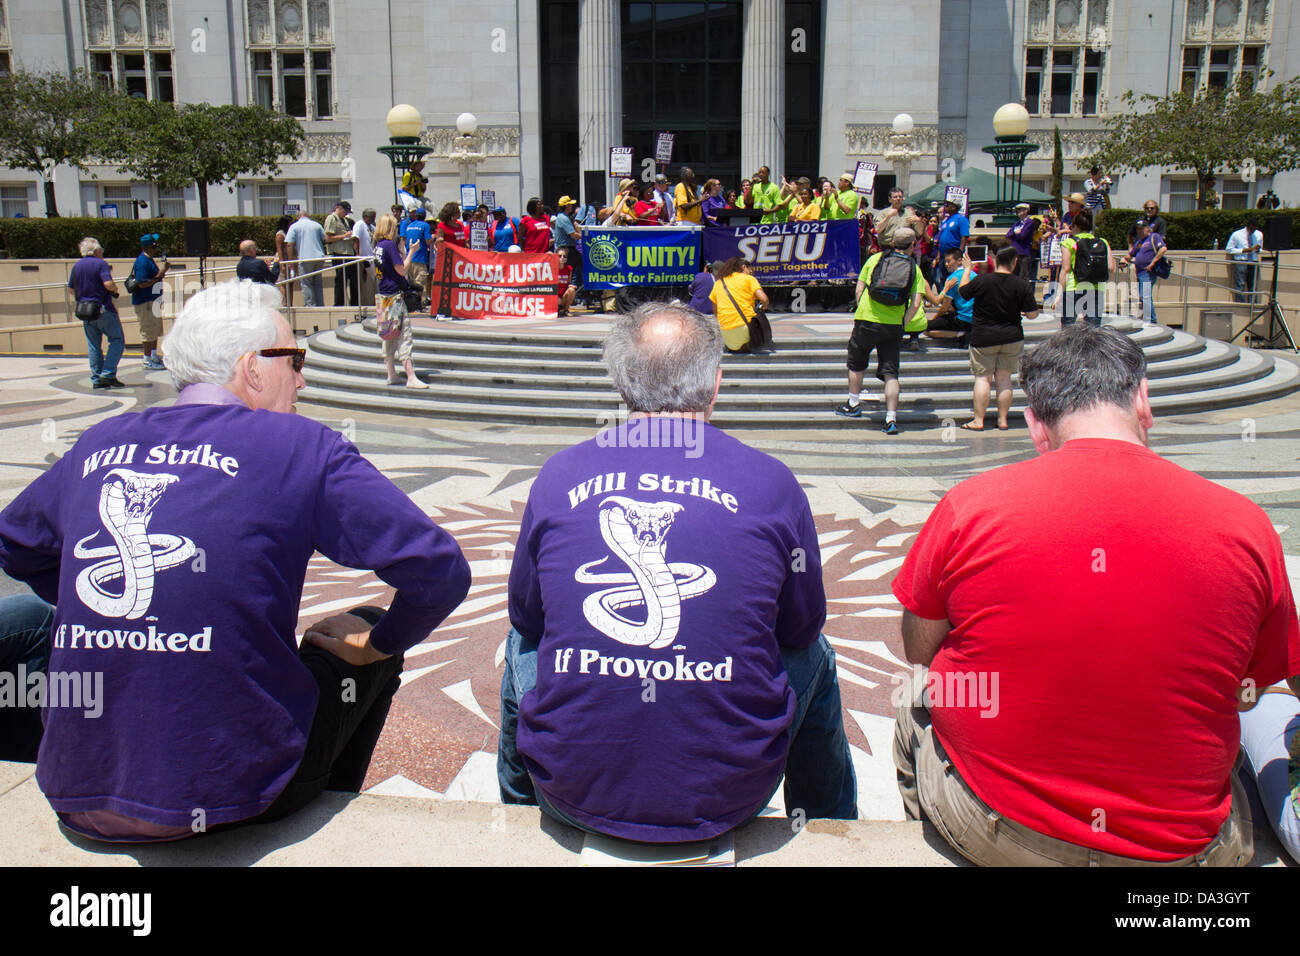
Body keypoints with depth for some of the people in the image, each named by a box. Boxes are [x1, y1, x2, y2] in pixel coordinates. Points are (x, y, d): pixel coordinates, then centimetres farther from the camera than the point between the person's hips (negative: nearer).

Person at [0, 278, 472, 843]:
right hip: (222, 791, -5)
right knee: (371, 639, 19)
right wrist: (378, 643, 7)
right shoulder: (302, 446, -8)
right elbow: (440, 572, -11)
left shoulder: (99, 443, 7)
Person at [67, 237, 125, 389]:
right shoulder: (100, 263, -8)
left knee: (93, 346, 10)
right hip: (104, 310, -6)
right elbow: (108, 284, -22)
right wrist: (115, 289, -2)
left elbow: (71, 290, 12)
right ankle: (108, 374, -10)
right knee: (117, 341, 1)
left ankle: (96, 379, 9)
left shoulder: (77, 266, 11)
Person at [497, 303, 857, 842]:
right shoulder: (771, 483, -7)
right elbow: (801, 628, 6)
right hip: (727, 798, -1)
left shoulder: (559, 474, -4)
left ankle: (517, 813, 58)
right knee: (815, 656, 27)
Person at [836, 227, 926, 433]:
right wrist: (902, 324, 6)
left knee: (856, 364, 20)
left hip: (866, 320, 0)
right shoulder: (915, 269, 4)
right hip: (893, 326, 0)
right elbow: (916, 304, -5)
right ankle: (891, 418, -3)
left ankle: (853, 405, 31)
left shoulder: (875, 259, 5)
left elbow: (859, 290, 4)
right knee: (890, 373, 3)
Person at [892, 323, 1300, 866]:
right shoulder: (1246, 526, -10)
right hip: (1180, 848, 2)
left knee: (914, 699, 30)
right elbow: (1249, 692, 4)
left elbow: (918, 650, 1)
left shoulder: (970, 507, -14)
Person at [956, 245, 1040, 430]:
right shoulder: (1022, 284, -9)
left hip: (983, 338, -2)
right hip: (1012, 338, 2)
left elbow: (963, 290, 6)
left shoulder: (981, 280, -12)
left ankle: (978, 420, 4)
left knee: (983, 378, 4)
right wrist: (1022, 312, 17)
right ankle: (1003, 420, 15)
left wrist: (967, 269, 20)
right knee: (1004, 377, 11)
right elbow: (1033, 314, -6)